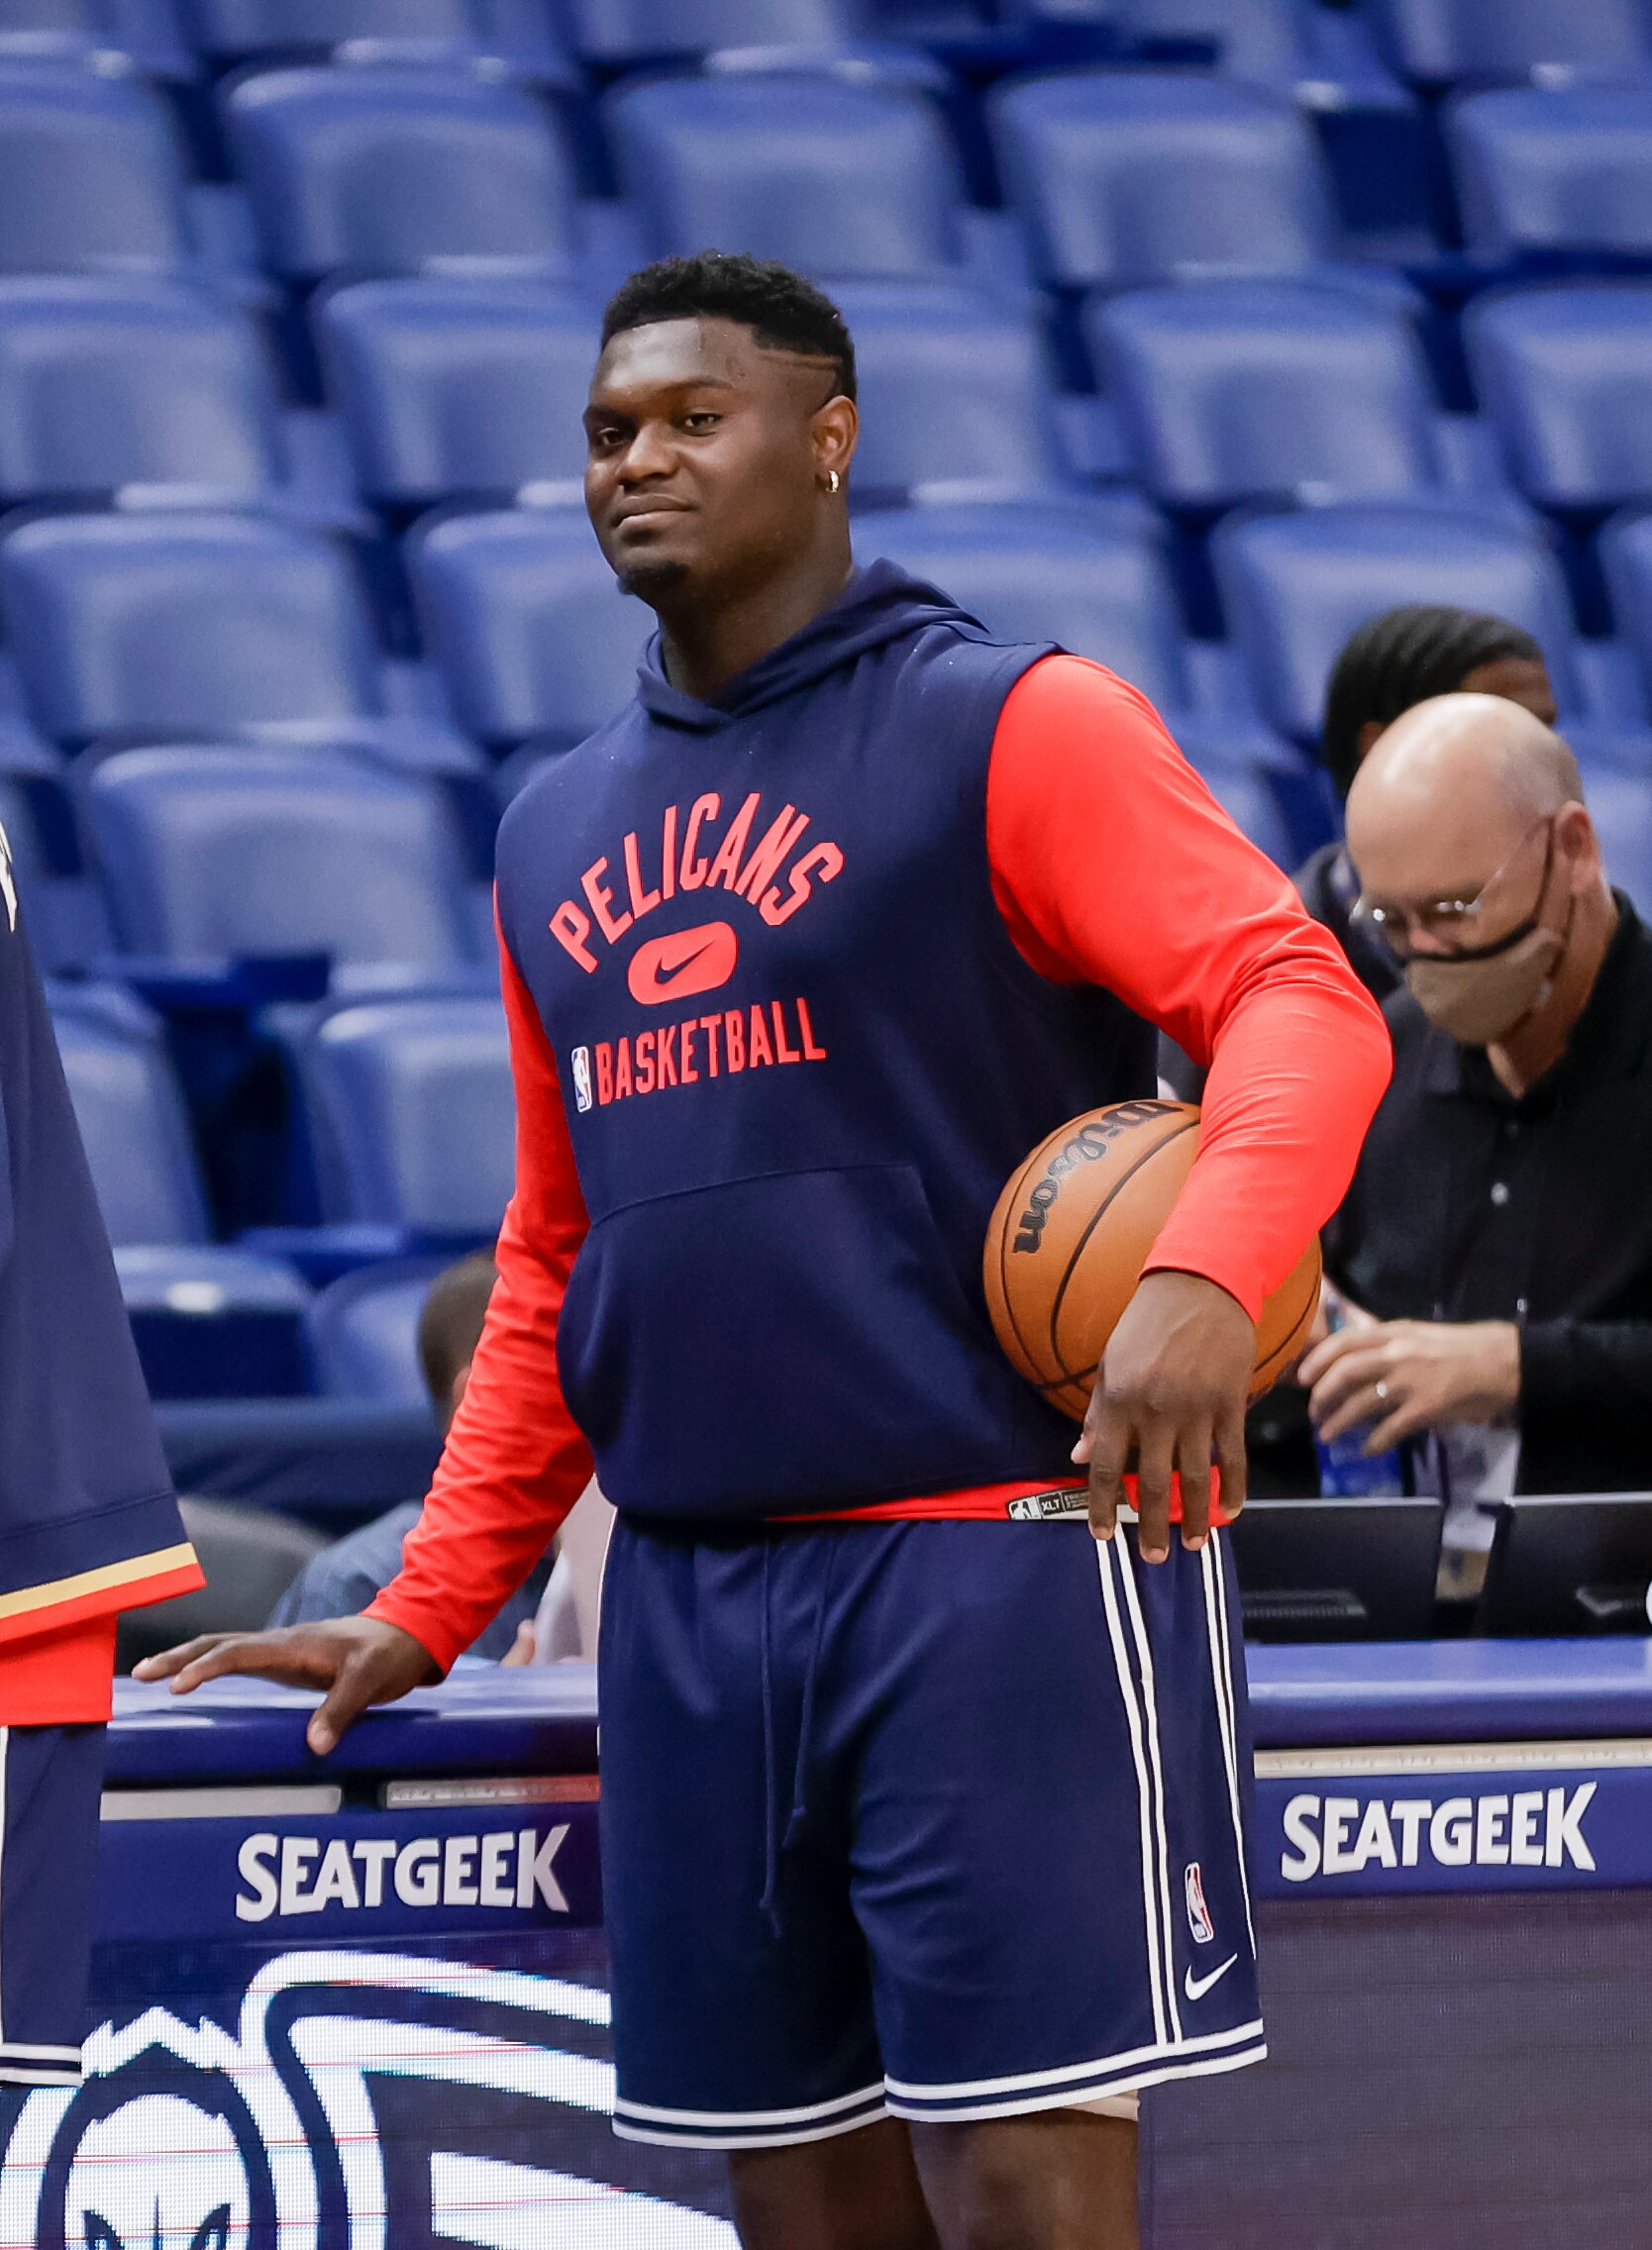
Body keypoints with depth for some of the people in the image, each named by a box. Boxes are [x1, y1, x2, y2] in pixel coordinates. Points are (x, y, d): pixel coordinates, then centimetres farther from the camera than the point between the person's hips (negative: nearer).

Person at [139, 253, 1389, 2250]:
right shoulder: (558, 831, 18)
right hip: (691, 1606, 6)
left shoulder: (1013, 729, -1)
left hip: (1000, 1552, -6)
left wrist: (1204, 1273, -30)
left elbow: (1298, 1000, -12)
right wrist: (427, 1611, 19)